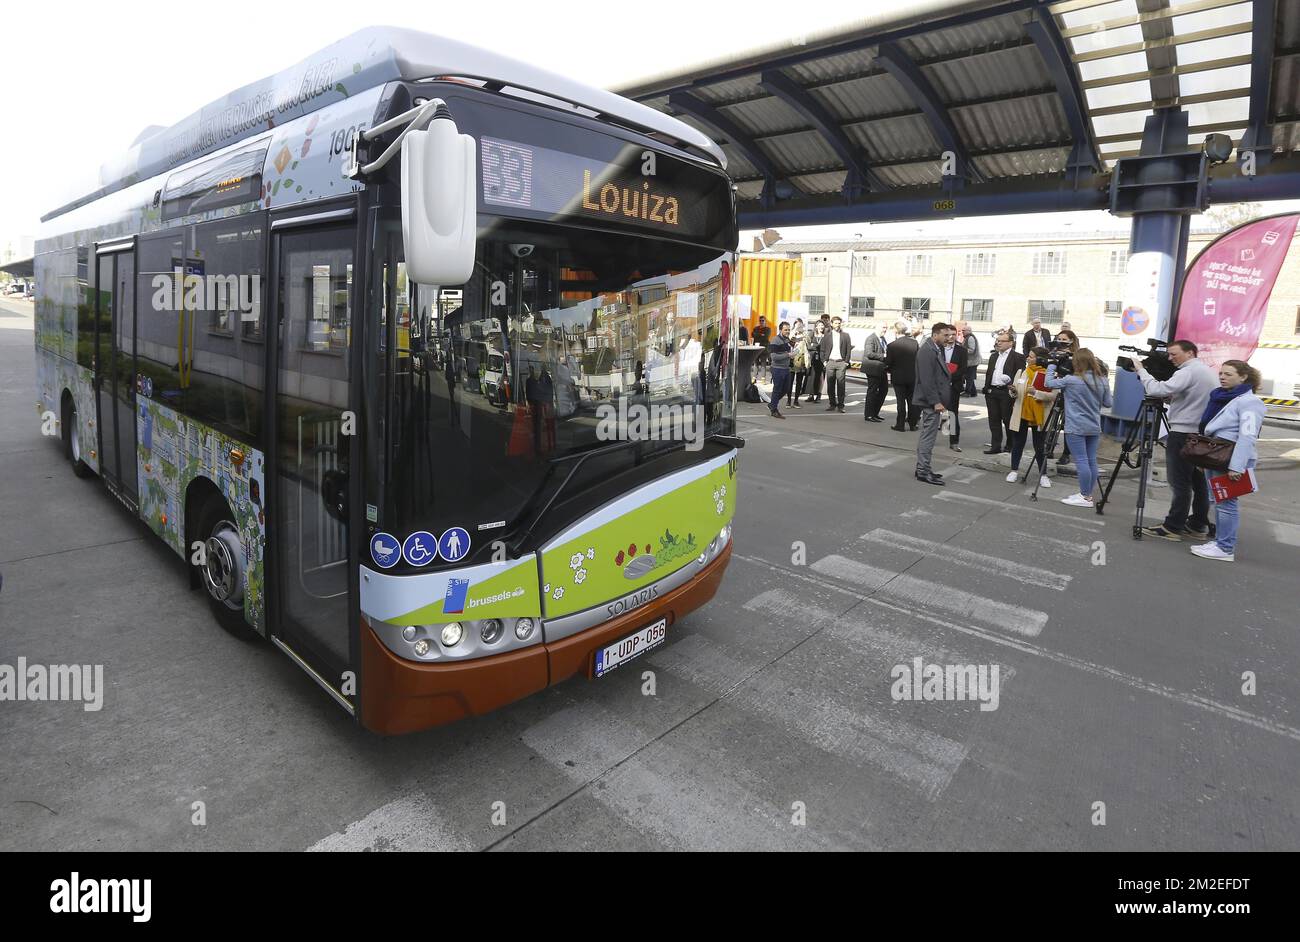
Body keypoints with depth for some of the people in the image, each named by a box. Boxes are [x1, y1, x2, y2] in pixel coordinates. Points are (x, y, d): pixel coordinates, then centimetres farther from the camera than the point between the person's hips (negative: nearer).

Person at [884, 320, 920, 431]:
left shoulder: (892, 346, -16)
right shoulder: (915, 343, -5)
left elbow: (888, 363, -12)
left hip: (898, 377, -3)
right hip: (912, 377, 3)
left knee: (901, 401, 4)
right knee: (912, 401, 13)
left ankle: (900, 424, 8)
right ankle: (912, 424, 19)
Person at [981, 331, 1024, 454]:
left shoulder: (1017, 357, -4)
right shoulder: (993, 356, 17)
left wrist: (1012, 386, -22)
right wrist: (986, 388, 8)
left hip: (1006, 392, -6)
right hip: (991, 392, 6)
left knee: (1008, 420, 3)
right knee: (994, 420, 7)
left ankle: (1010, 446, 15)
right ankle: (996, 446, 13)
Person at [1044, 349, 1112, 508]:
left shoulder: (1071, 380, -12)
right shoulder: (1103, 381, 4)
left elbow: (1048, 383, -1)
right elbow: (1108, 404, 10)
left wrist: (1051, 366, 12)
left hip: (1076, 428, -6)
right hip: (1094, 428, 6)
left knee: (1082, 460, -5)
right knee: (1091, 460, 8)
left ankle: (1085, 497, -2)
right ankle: (1087, 494, 16)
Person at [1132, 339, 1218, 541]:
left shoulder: (1188, 372, -13)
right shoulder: (1210, 372, 18)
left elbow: (1157, 390, -23)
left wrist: (1141, 370, -13)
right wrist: (1170, 398, 11)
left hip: (1184, 434, -10)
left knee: (1179, 483, -8)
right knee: (1199, 482, 12)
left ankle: (1173, 527, -6)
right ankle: (1198, 525, 18)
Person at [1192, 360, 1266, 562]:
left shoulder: (1249, 402, -12)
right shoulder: (1220, 397, 14)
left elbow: (1247, 437, -21)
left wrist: (1236, 466, -27)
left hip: (1231, 462, -9)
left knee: (1226, 503, -6)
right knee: (1219, 501, 13)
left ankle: (1225, 548, 0)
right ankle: (1221, 541, 21)